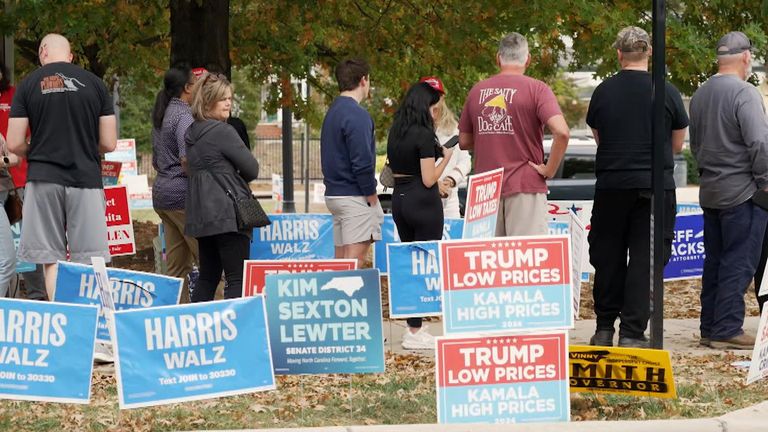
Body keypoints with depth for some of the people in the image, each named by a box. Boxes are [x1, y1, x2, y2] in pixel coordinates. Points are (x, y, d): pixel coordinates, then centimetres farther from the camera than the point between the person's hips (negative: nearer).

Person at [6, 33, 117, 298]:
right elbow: (109, 143, 4)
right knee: (91, 261, 1)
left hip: (44, 177, 0)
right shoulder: (95, 83, 4)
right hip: (86, 177, 1)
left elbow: (14, 144, -1)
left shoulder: (29, 85, 2)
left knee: (51, 261, 2)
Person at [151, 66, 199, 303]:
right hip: (182, 193, -9)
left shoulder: (161, 116, 16)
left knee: (177, 264, 9)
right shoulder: (183, 115, -12)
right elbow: (186, 158, -22)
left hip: (162, 191, 9)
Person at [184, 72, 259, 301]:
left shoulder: (192, 133, 13)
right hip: (227, 213, -9)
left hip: (201, 214, 9)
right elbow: (252, 169, -7)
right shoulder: (223, 131, -12)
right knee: (238, 278, -8)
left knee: (208, 276, 13)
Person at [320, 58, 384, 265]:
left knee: (340, 262, 9)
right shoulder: (357, 115, -14)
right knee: (355, 259, -9)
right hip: (354, 198, -9)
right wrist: (372, 197, -8)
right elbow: (362, 161, -19)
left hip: (334, 194, 9)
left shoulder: (332, 112, 15)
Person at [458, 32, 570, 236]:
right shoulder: (536, 89, -6)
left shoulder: (477, 91, 7)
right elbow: (562, 133, -19)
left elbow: (464, 141, 14)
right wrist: (549, 169, -8)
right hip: (525, 186, -4)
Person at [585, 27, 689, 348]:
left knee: (608, 258, 11)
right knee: (644, 260, 1)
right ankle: (632, 332, -4)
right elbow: (678, 144, 6)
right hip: (654, 187, -2)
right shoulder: (666, 92, -4)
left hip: (611, 186, 2)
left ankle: (604, 329, 15)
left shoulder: (603, 92, 1)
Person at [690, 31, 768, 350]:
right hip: (742, 191, -8)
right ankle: (727, 330, -6)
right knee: (738, 264, -4)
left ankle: (709, 328, 15)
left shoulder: (700, 94, 11)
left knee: (714, 262, 12)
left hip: (710, 192, 8)